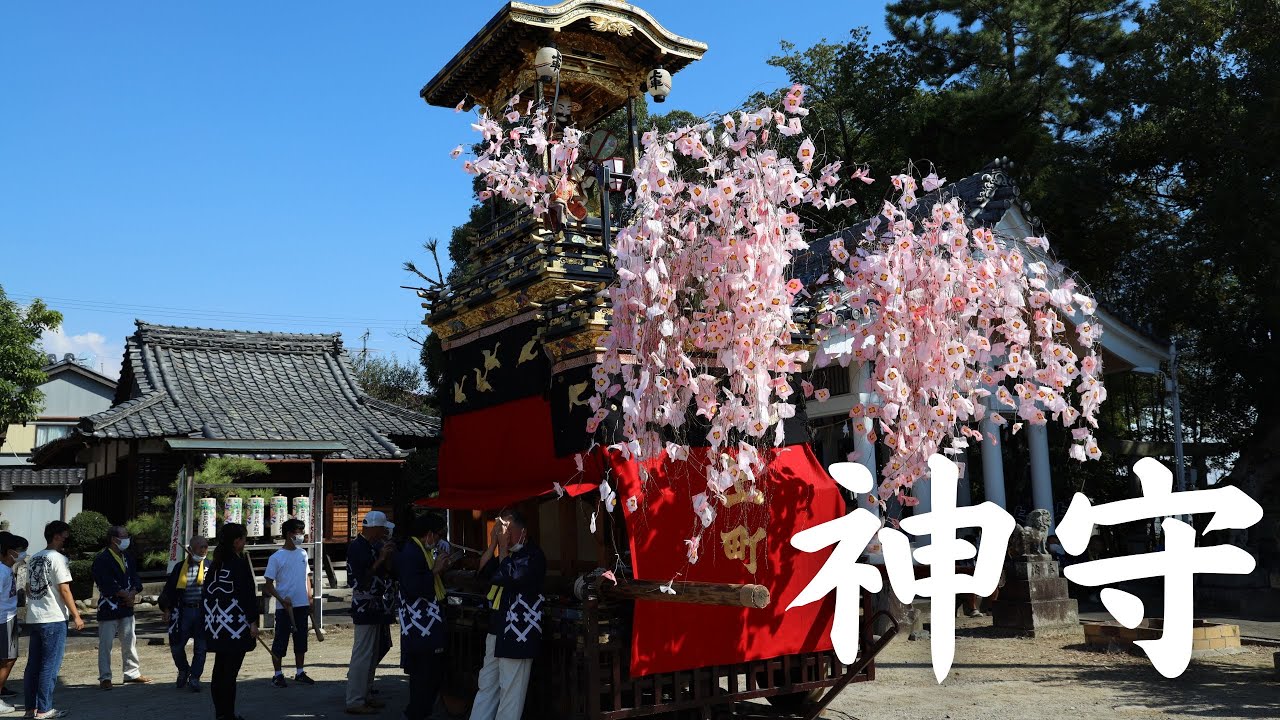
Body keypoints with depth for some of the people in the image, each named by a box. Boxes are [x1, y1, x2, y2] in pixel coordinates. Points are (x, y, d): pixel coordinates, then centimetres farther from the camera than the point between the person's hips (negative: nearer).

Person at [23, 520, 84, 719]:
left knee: (33, 665, 11)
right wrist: (76, 616, -9)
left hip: (33, 619, 8)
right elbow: (64, 590, -13)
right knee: (50, 666, -2)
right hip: (53, 620, -8)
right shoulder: (58, 558, -11)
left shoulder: (34, 559, 13)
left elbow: (28, 589, 19)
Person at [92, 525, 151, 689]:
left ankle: (132, 673, 24)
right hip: (109, 608, -7)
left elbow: (136, 579, 8)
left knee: (130, 641, 13)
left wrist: (132, 593, -11)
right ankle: (105, 677, 6)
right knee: (105, 644, -1)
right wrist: (126, 595, -14)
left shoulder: (127, 558, 12)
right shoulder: (102, 559, -12)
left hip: (126, 608, 7)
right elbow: (107, 585, -19)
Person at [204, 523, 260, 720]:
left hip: (217, 626, 8)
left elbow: (206, 592, 14)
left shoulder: (215, 564, 10)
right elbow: (247, 594, -16)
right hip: (236, 627, -8)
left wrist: (211, 618, 20)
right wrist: (253, 621, -12)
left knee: (219, 670, 13)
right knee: (230, 672, -4)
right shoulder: (240, 563, -13)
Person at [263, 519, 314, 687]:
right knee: (280, 641, 2)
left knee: (301, 641, 12)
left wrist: (310, 599, 12)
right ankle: (278, 674, 14)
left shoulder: (303, 554, 9)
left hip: (302, 605, 5)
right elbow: (269, 584, -7)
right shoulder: (276, 557, -8)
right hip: (284, 607, -5)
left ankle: (300, 672, 22)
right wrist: (281, 599, -19)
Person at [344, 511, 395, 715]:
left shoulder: (374, 546, 13)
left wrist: (389, 557, 0)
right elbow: (362, 579, -20)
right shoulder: (356, 547, -15)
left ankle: (363, 696, 24)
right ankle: (354, 702, -2)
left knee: (372, 654, 15)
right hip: (365, 606, -10)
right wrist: (380, 559, -19)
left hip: (375, 606, 10)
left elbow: (386, 574, 16)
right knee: (362, 655, -7)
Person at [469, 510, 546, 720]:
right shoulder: (509, 553, 16)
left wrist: (503, 547, -14)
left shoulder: (533, 555, -12)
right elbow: (483, 571, 7)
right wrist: (493, 545, -2)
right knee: (486, 686, 14)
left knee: (510, 690, -5)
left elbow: (510, 578, -24)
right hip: (497, 628, 9)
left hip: (517, 632, -9)